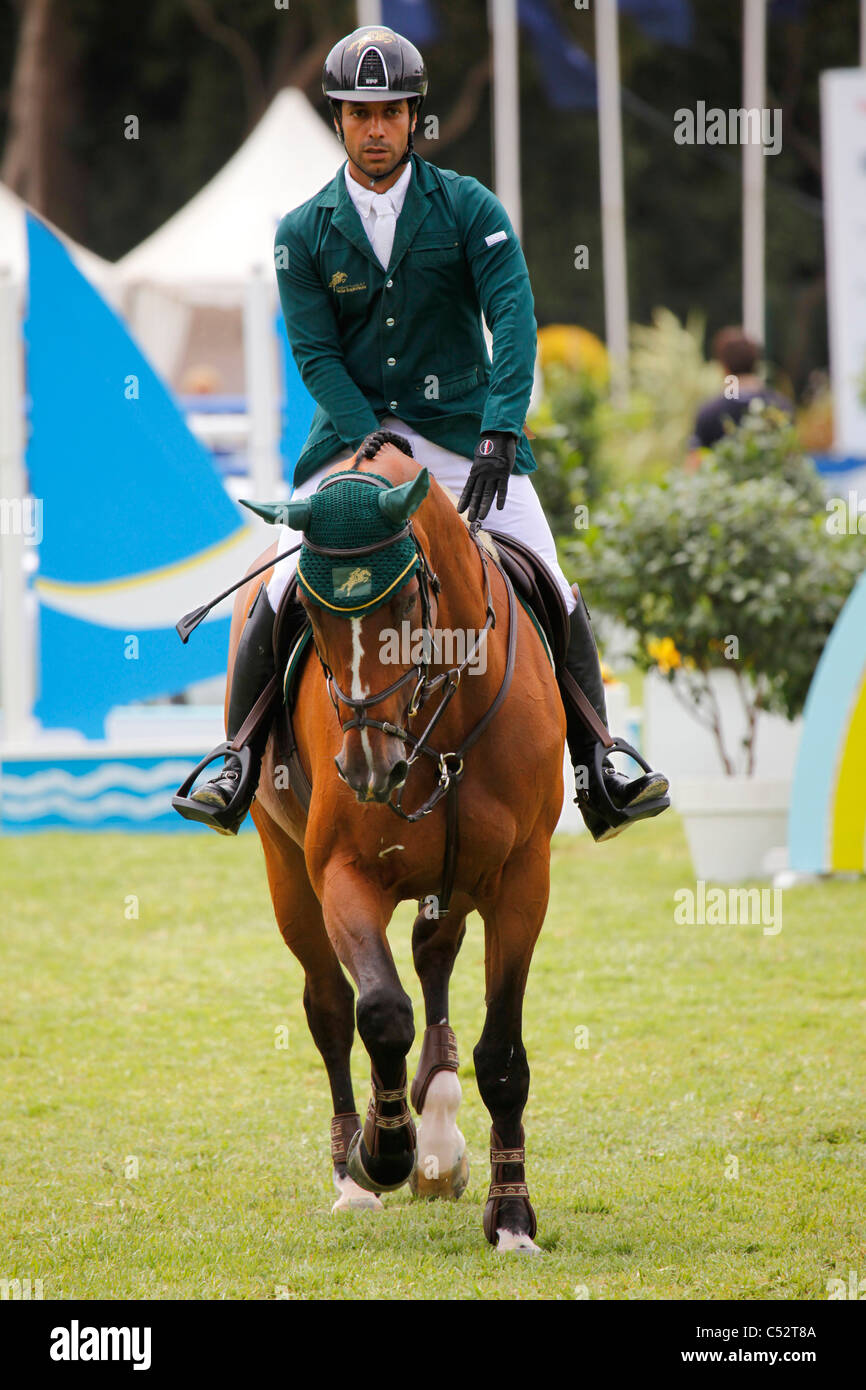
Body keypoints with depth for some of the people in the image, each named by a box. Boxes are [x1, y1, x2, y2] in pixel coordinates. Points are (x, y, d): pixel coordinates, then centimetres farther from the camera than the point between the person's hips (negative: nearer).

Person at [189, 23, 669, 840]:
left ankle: (597, 773, -1)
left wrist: (499, 433, -27)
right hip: (350, 433, 0)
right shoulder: (304, 235, 0)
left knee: (552, 593, -9)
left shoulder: (467, 209, -3)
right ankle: (240, 760, 0)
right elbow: (315, 354, -5)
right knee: (280, 594, -14)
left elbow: (513, 319, -13)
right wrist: (375, 444, -19)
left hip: (463, 427, 0)